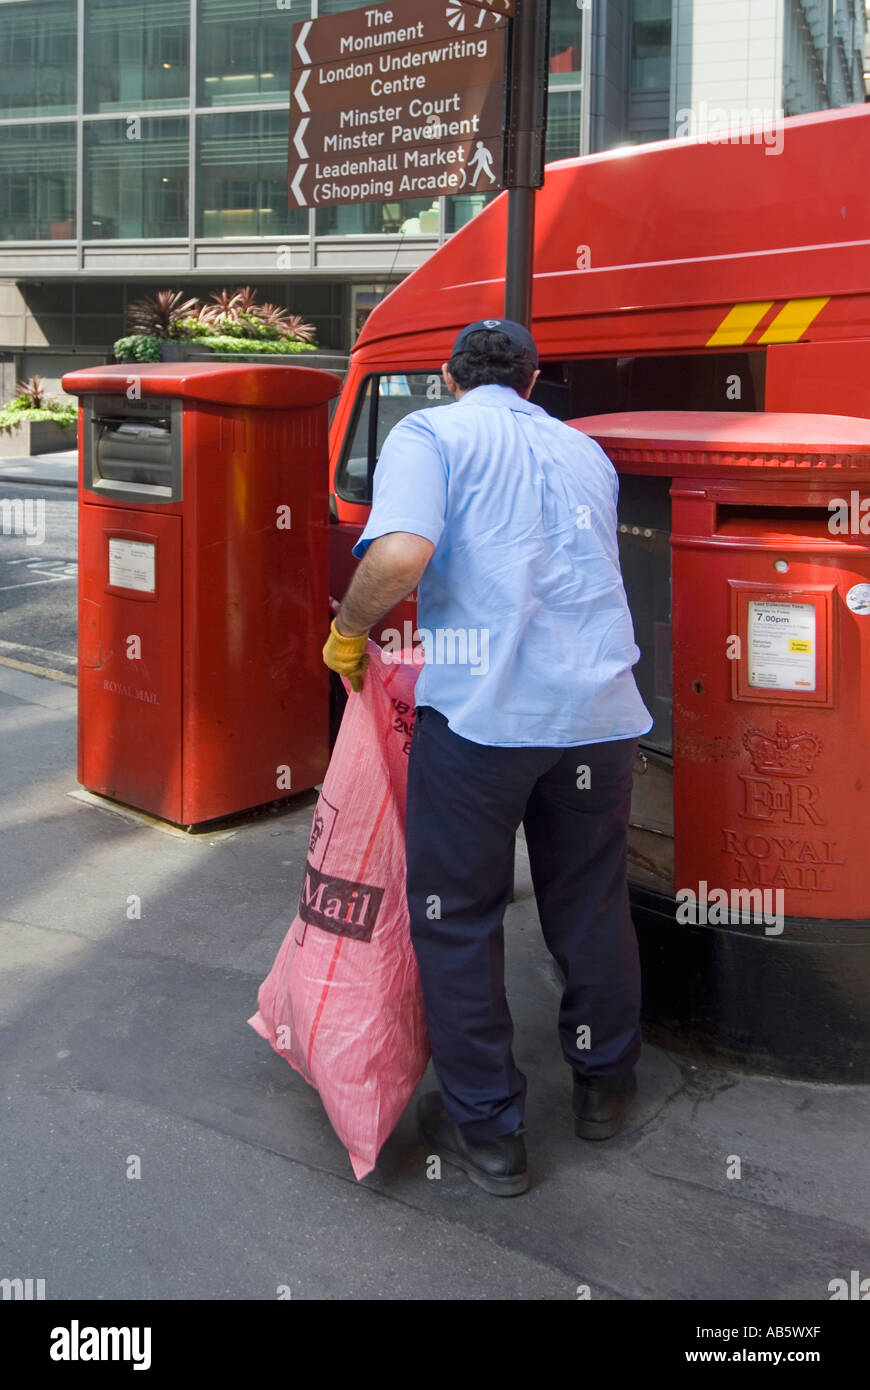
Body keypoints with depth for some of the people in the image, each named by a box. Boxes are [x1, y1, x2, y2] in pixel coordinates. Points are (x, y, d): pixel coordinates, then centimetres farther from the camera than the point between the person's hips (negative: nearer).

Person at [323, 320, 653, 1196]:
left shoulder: (429, 434, 3)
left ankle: (486, 1130, 20)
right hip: (599, 711, 6)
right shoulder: (584, 451, 21)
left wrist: (349, 633, 1)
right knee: (591, 906, 21)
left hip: (481, 712, -5)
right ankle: (604, 1087, 38)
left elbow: (401, 555, -16)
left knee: (457, 918, 10)